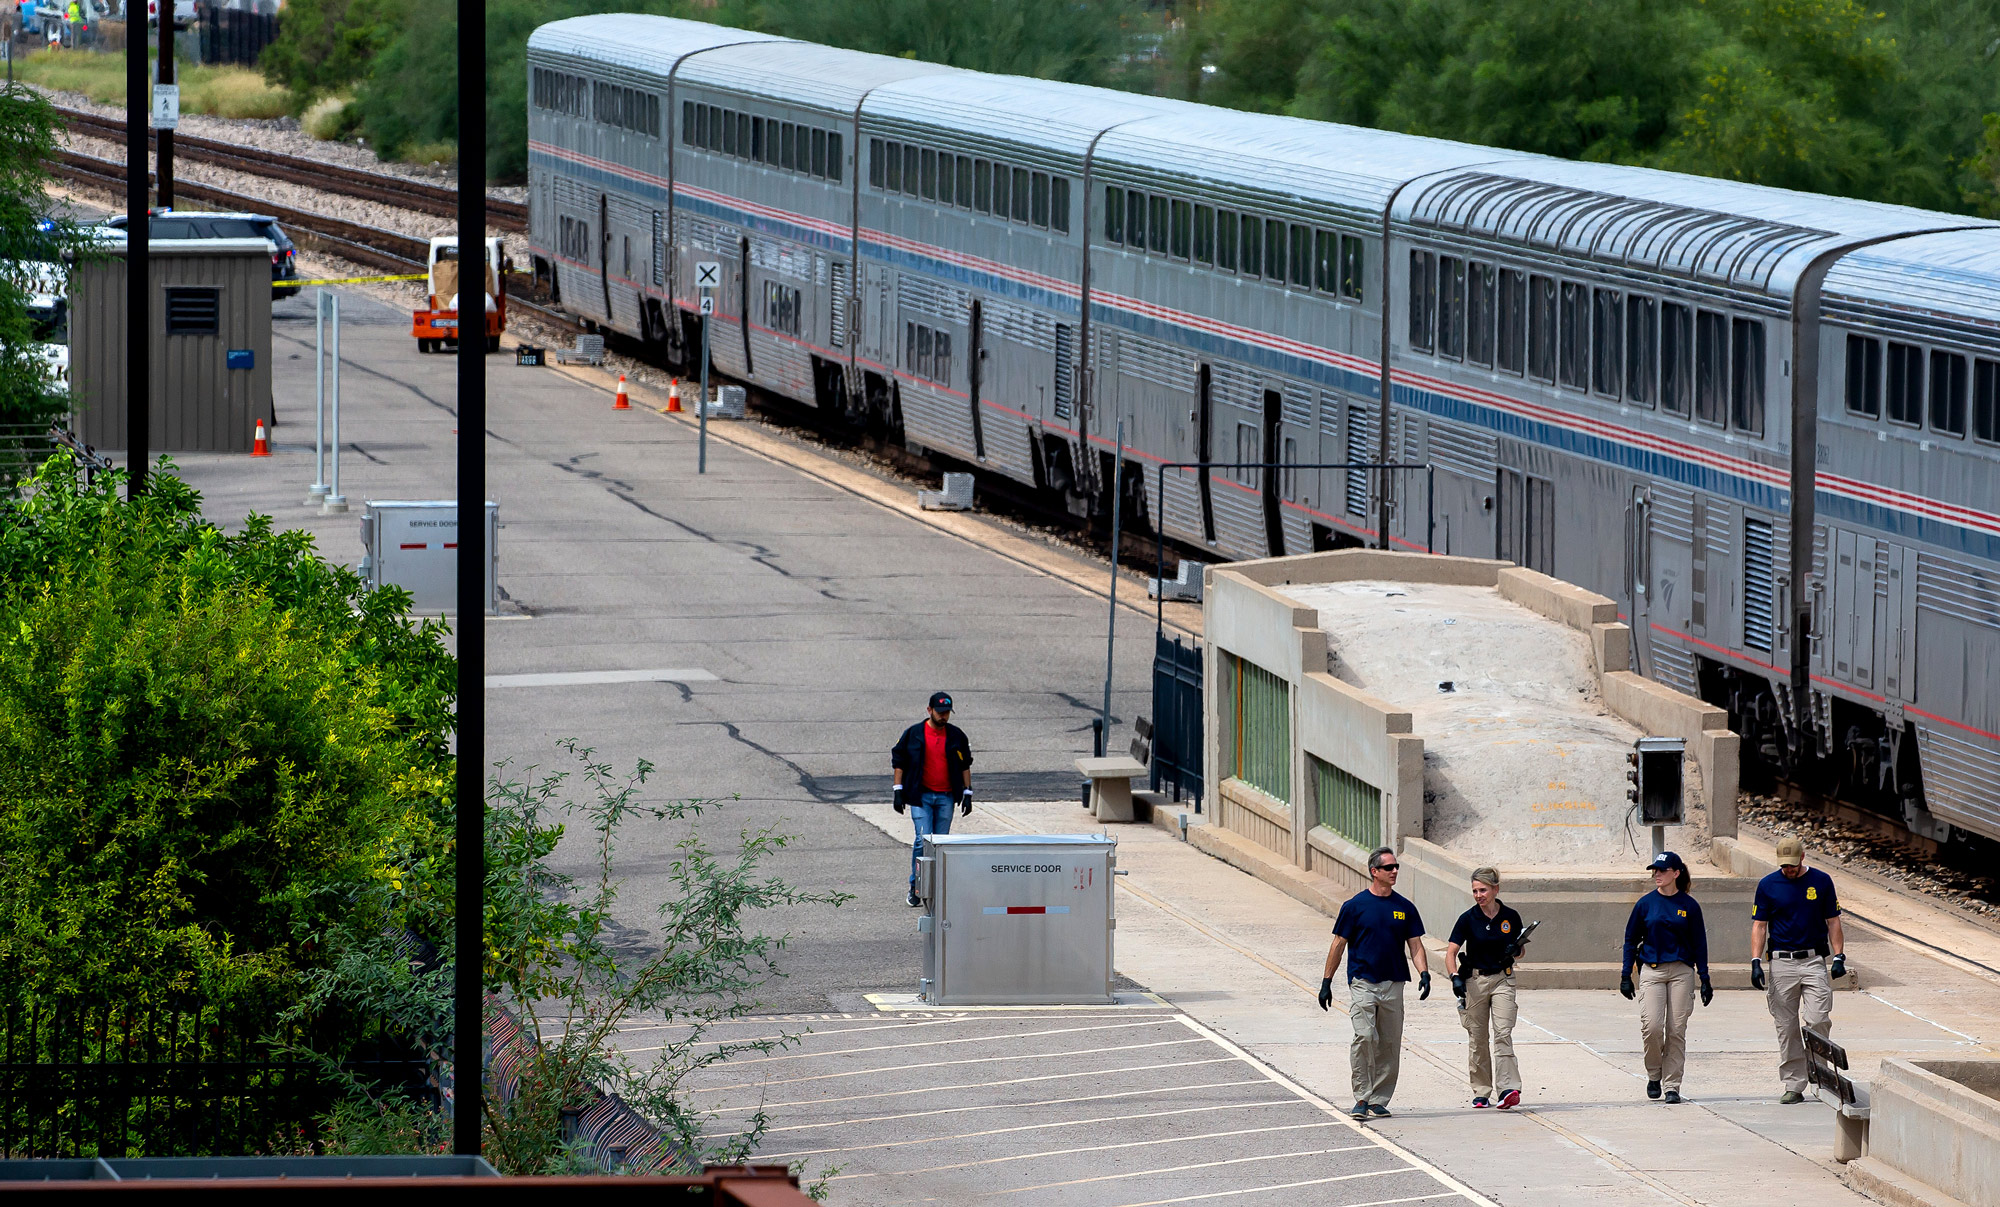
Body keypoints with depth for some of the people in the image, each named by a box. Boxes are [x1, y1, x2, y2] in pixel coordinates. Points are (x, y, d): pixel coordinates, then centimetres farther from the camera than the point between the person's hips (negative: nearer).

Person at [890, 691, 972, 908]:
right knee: (923, 841, -12)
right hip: (921, 796, -3)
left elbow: (965, 765, 13)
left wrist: (967, 794, 8)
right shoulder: (914, 734, -1)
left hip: (946, 797, 3)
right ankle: (915, 886, -2)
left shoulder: (956, 736, 6)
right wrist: (898, 791, -2)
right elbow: (899, 761, 4)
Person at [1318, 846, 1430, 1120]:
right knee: (1365, 1037, -18)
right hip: (1362, 982, -4)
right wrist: (1326, 982, 1)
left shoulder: (1404, 907, 10)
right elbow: (1338, 945, 4)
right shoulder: (1355, 906, 0)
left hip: (1393, 984, 4)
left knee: (1389, 1044, 4)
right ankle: (1362, 1097, -12)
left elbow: (1415, 945, 11)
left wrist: (1424, 974, -6)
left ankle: (1379, 1100, 13)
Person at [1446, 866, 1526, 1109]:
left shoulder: (1511, 917, 0)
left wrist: (1515, 951, -11)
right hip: (1474, 979, 0)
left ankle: (1508, 1090, -21)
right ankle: (1481, 1092, 16)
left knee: (1503, 1033, -13)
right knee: (1478, 1038, 5)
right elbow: (1451, 953, -7)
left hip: (1502, 978, 0)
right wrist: (1455, 977, -24)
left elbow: (1519, 952, 13)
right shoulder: (1468, 919, -5)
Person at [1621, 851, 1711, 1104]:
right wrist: (1626, 976, 6)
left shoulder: (1689, 905, 4)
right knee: (1651, 1026, -13)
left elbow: (1699, 944, 8)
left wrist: (1705, 979, 5)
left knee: (1676, 1030, -2)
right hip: (1651, 970, 0)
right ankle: (1654, 1075, 10)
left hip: (1681, 971, 0)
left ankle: (1672, 1085, 4)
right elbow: (1631, 940, 11)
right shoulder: (1645, 904, 5)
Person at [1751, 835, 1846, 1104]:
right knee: (1787, 1028, 0)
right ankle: (1793, 1086, 5)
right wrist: (1756, 962, -6)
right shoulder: (1768, 885, 5)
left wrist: (1839, 956, -1)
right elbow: (1759, 925, 5)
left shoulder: (1821, 881, 6)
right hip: (1782, 963, 0)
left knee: (1818, 1021, -15)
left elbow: (1833, 921, 10)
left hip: (1815, 961, 0)